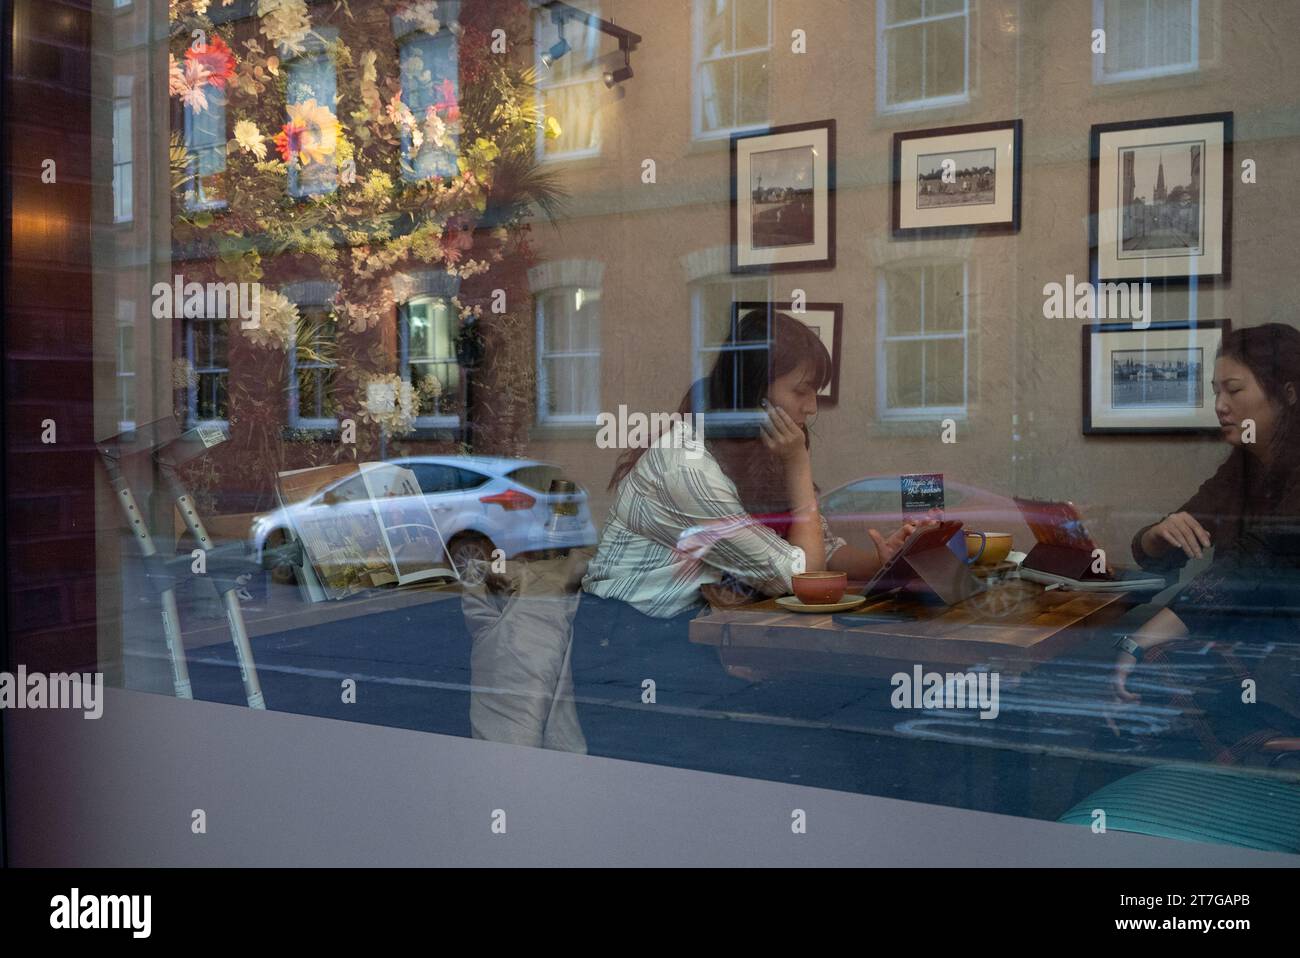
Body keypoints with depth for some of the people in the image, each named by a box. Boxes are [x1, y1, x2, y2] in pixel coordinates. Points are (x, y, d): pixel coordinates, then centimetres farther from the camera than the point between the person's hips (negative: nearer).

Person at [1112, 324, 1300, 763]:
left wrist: (1142, 643, -29)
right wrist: (1162, 533, -19)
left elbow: (1246, 575, -24)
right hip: (1260, 650, 6)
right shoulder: (1240, 471, 7)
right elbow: (1152, 556, 5)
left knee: (1165, 659, -24)